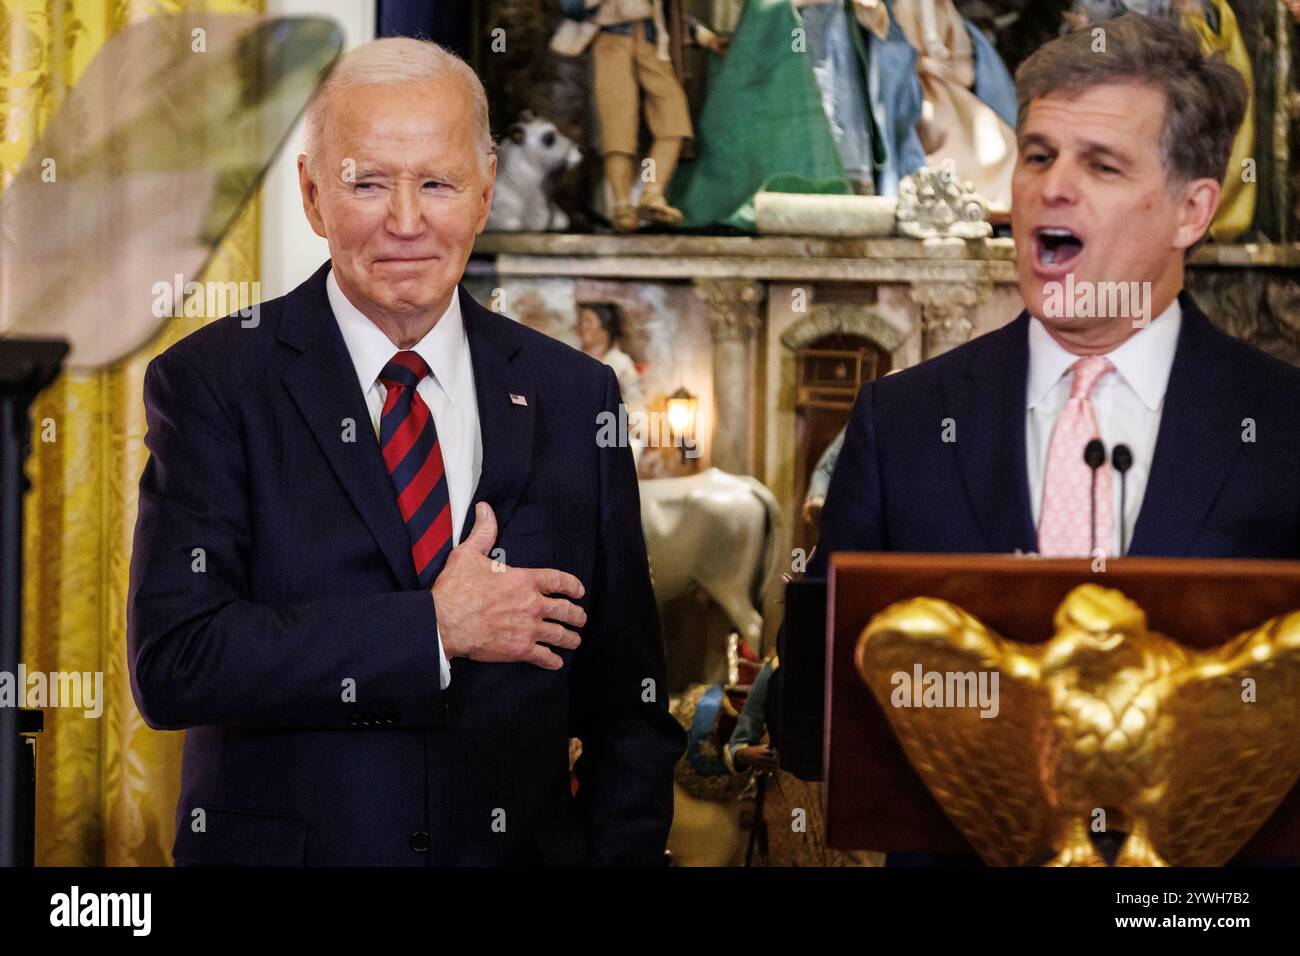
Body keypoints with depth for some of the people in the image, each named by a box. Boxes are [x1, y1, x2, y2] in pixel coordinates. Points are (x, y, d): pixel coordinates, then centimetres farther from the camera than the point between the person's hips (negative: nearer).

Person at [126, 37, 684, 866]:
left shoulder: (576, 397, 1)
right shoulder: (213, 384, -8)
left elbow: (626, 708, 5)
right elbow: (173, 662, -18)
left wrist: (625, 855, -6)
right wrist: (437, 627, -18)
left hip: (522, 846, 3)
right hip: (283, 843, -2)